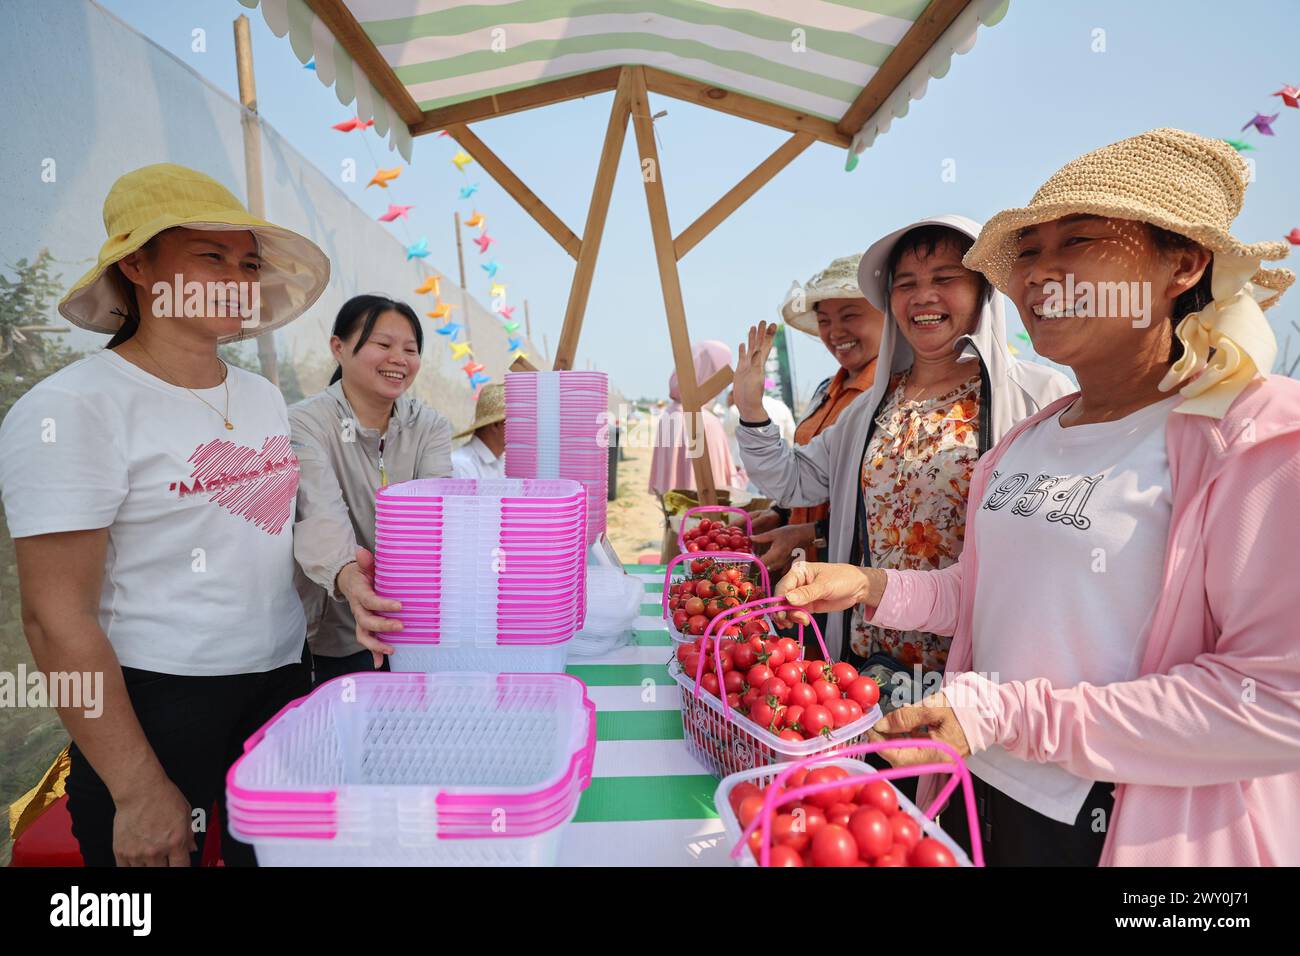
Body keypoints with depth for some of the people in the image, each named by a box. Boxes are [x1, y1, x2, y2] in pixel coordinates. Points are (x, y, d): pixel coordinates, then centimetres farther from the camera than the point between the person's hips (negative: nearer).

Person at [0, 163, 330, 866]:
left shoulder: (262, 396, 7)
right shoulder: (72, 409, -13)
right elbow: (57, 618, -16)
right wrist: (139, 790, -16)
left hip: (282, 680, 6)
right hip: (158, 701, -6)